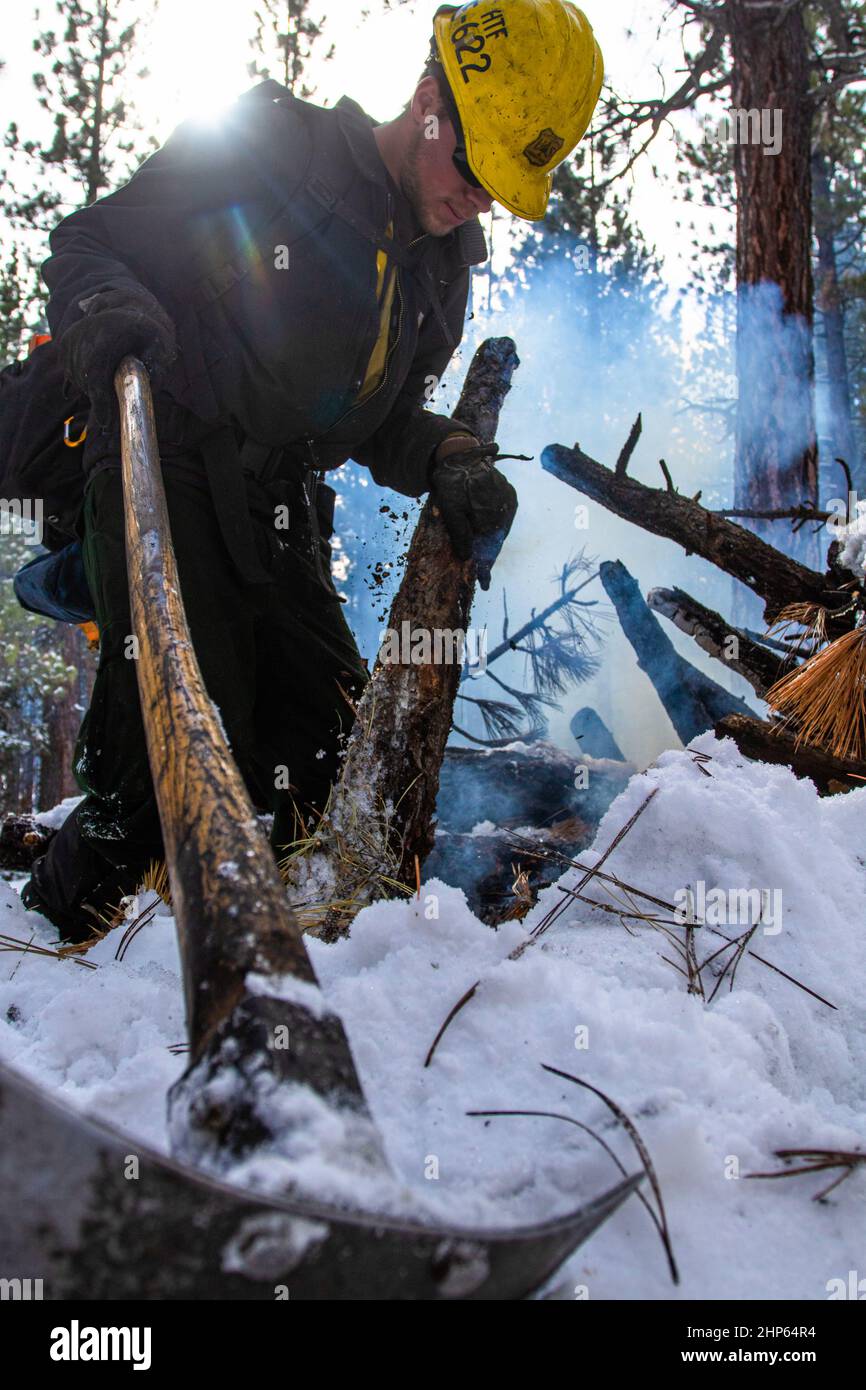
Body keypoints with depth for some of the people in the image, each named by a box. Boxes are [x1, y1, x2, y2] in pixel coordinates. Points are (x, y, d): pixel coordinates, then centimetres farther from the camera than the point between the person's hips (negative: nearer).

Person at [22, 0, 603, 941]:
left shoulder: (443, 264, 12)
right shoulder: (265, 149, -7)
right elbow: (87, 241, -5)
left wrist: (449, 461, -7)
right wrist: (104, 310, -28)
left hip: (278, 512, 7)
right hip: (162, 474, -6)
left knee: (331, 741, 4)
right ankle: (62, 914, 7)